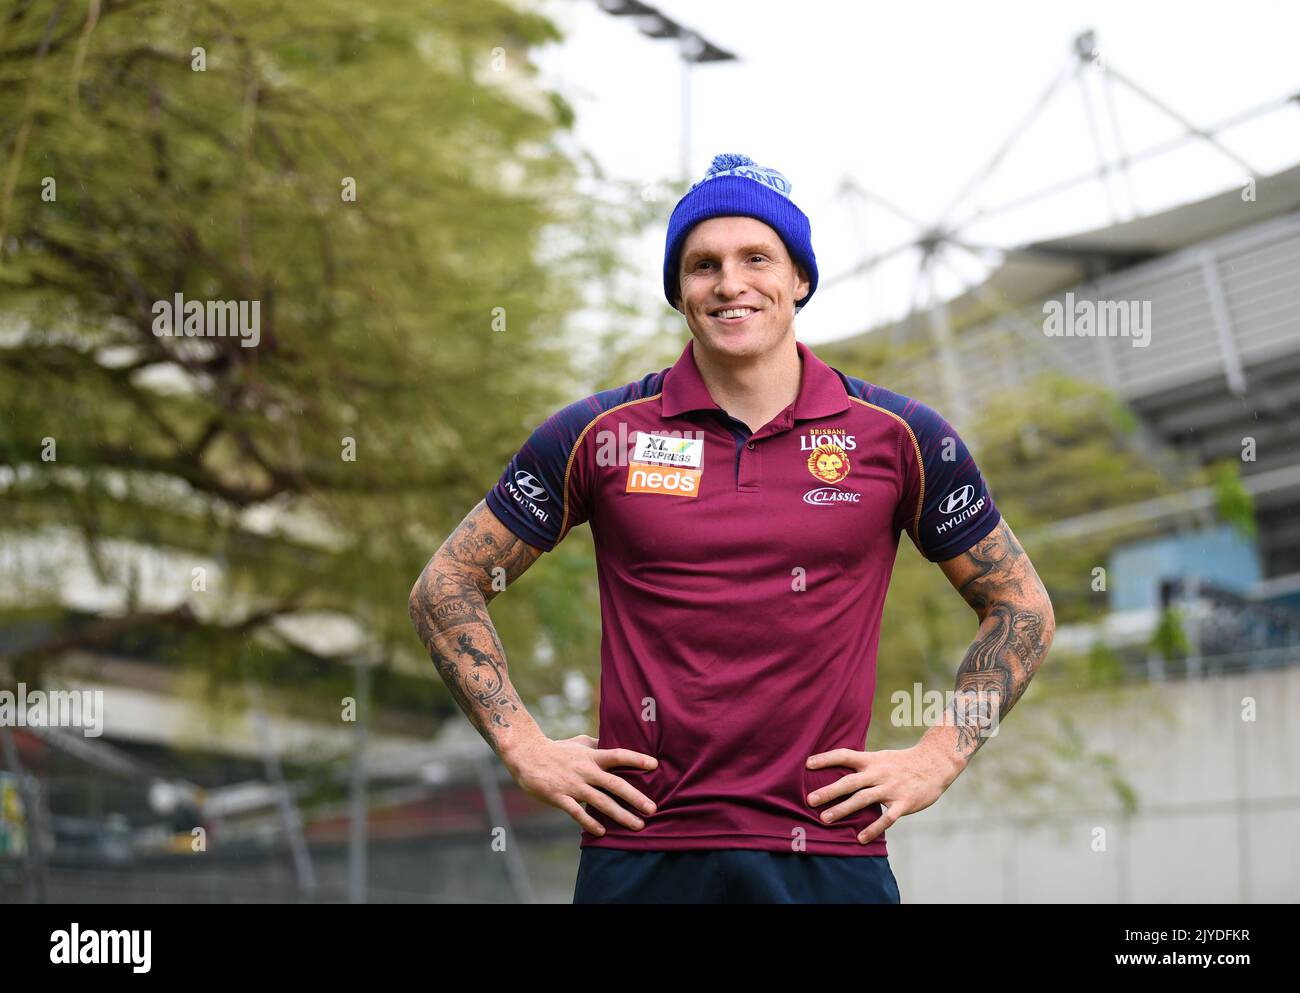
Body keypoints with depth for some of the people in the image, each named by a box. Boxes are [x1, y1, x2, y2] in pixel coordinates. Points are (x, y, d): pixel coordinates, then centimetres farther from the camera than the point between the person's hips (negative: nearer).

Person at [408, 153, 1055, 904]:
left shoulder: (901, 438, 3)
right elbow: (446, 587, 10)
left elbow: (1023, 608, 13)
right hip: (640, 857, 0)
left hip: (831, 855, 0)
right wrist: (525, 747, 2)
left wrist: (941, 757, 3)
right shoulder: (599, 435, 3)